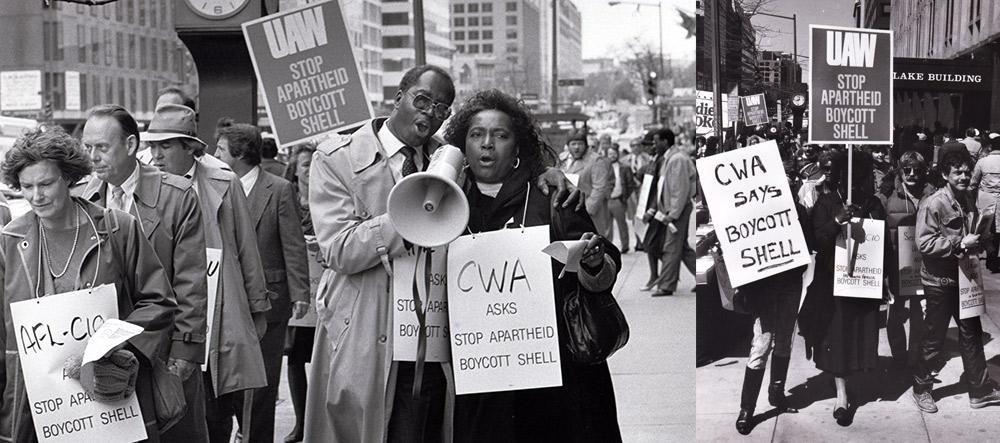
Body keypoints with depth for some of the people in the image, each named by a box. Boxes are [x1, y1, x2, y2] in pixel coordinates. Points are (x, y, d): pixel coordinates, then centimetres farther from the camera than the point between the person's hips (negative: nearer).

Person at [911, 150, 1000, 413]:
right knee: (934, 338, 5)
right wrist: (960, 244, -24)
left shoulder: (969, 201, 7)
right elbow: (924, 243, -22)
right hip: (939, 280, -7)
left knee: (971, 333, 11)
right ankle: (921, 389, 22)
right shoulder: (932, 205, -16)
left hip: (964, 277, 7)